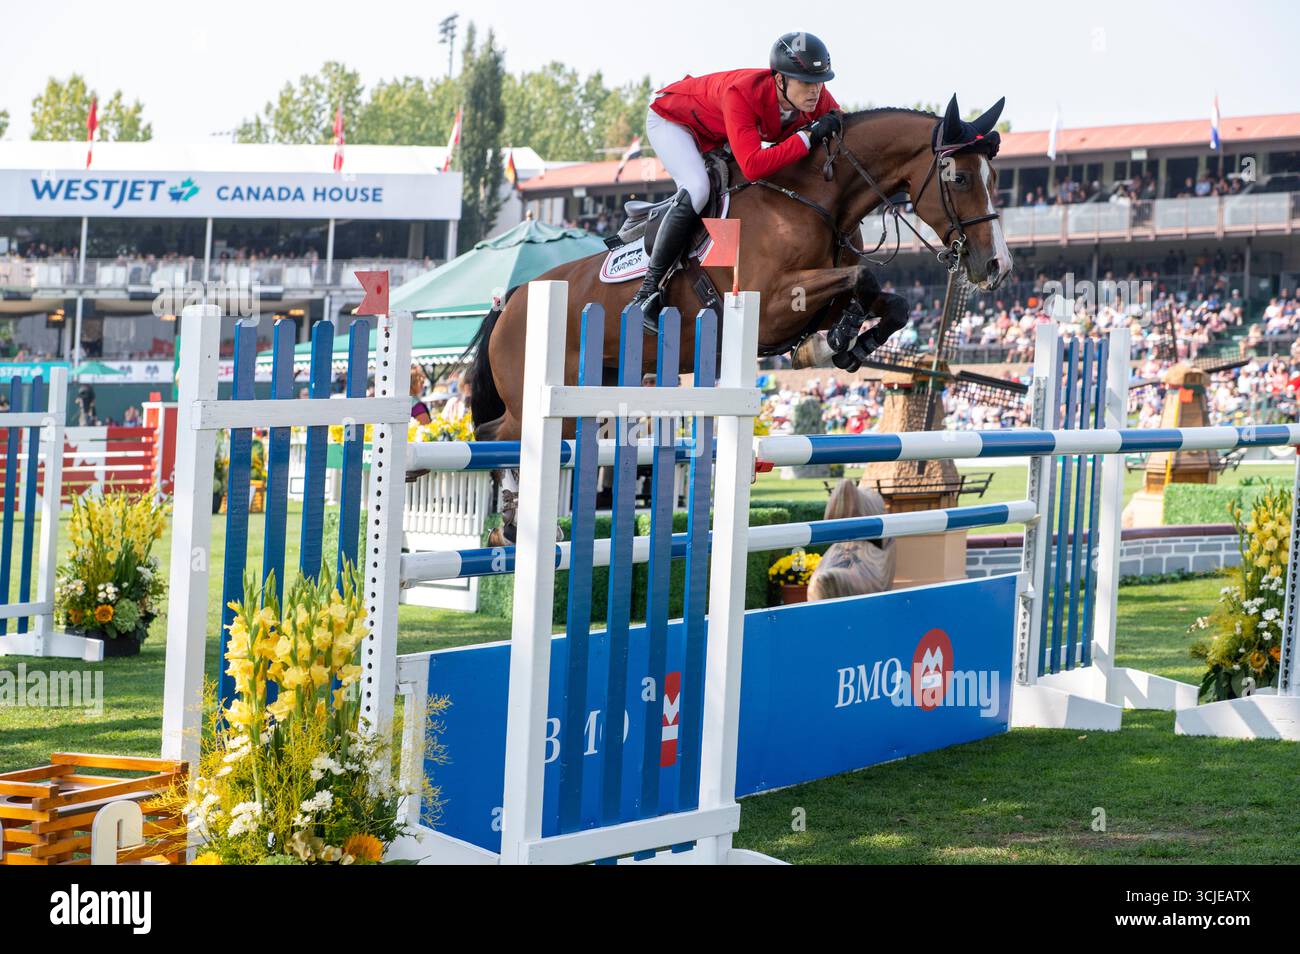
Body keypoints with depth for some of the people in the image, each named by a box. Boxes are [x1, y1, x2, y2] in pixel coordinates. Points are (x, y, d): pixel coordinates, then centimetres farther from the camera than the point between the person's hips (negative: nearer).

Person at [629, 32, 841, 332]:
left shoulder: (819, 99, -25)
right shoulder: (742, 93, -44)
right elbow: (753, 166, -52)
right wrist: (808, 137, -50)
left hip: (715, 136, 8)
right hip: (670, 118, -8)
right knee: (696, 189, -29)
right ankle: (647, 292, -24)